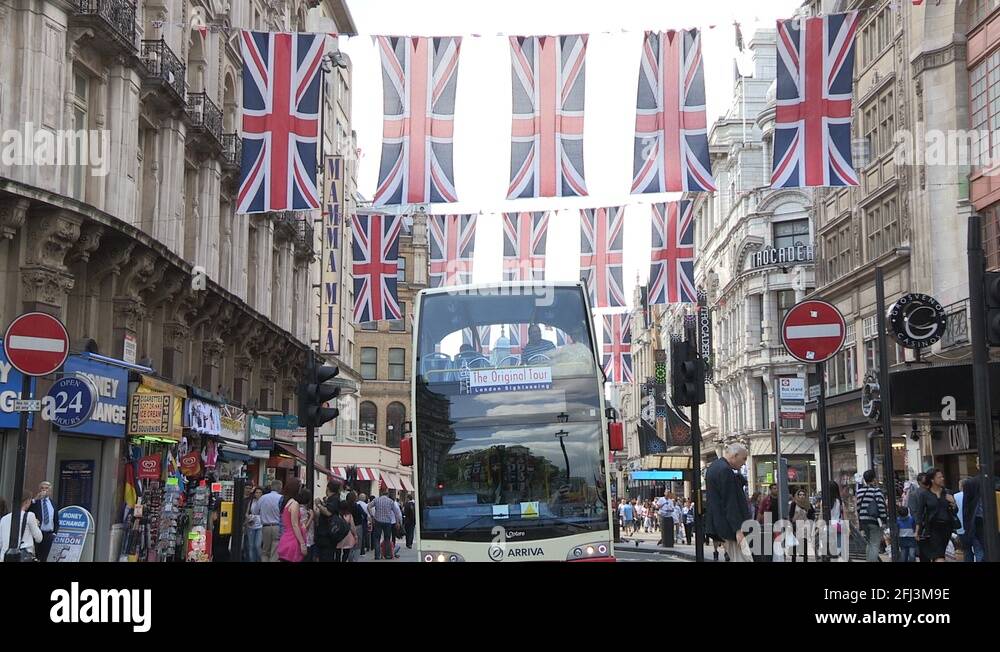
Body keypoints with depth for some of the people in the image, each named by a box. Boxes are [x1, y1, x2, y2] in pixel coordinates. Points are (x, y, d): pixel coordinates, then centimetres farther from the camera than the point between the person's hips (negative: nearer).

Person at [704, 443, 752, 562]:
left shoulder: (714, 466, 14)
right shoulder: (725, 470, -18)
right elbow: (730, 502, -21)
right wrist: (738, 529, -21)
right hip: (729, 526, -11)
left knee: (735, 559, 13)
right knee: (742, 559, -9)